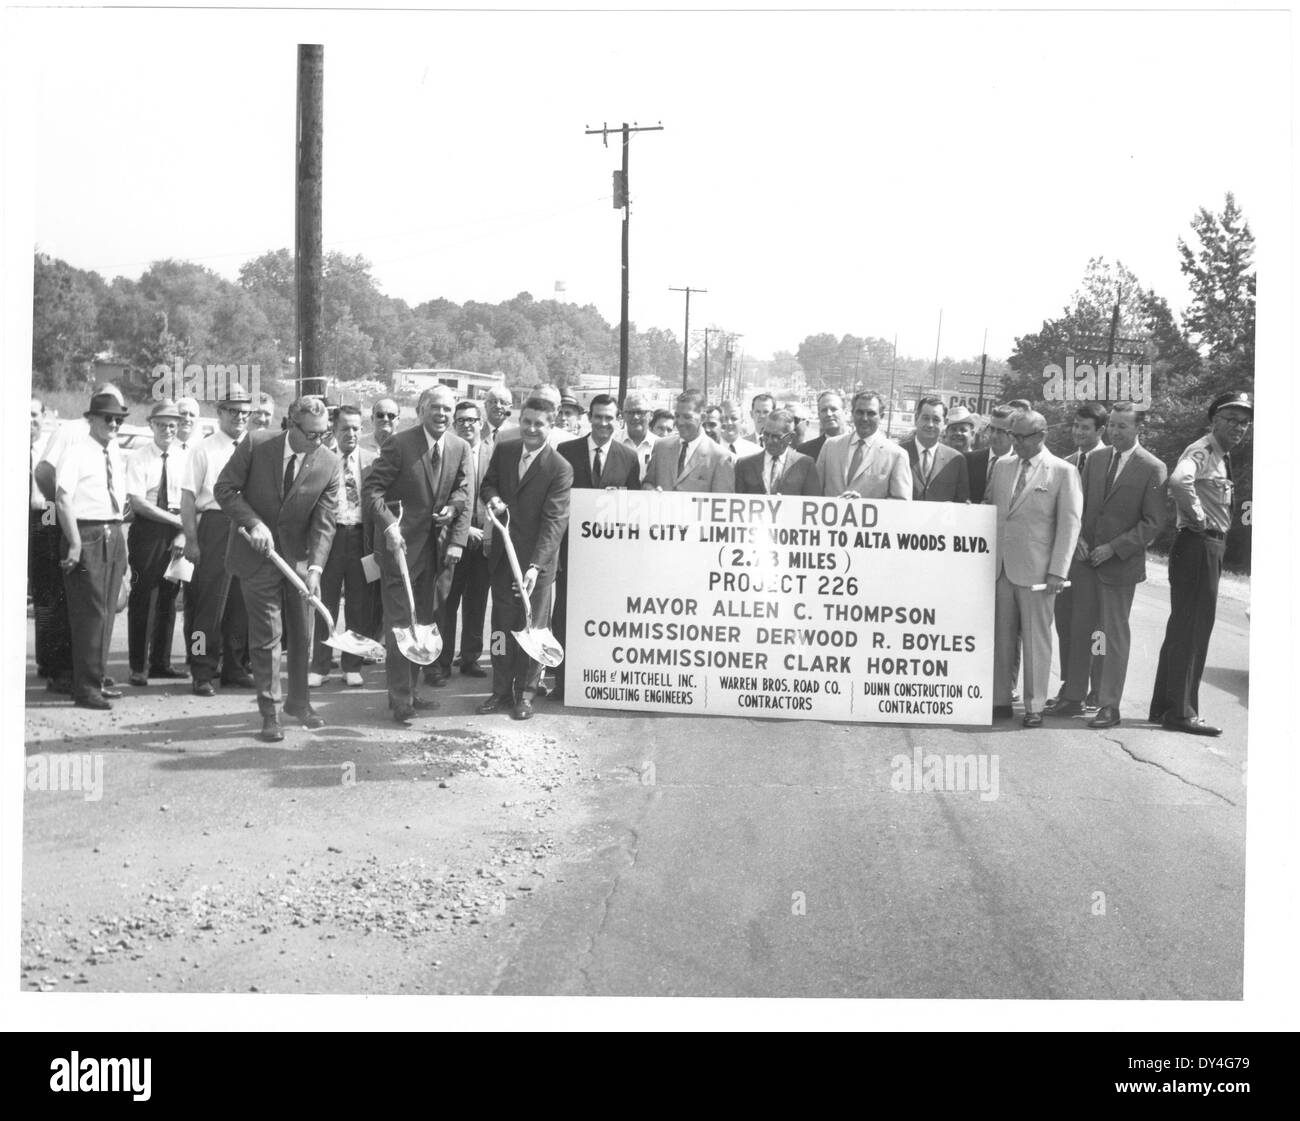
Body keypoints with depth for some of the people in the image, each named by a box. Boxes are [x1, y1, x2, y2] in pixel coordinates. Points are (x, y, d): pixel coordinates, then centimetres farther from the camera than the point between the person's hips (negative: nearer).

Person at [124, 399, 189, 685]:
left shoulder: (182, 458, 6)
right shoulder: (137, 458, -6)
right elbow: (137, 502, -12)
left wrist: (183, 533, -10)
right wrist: (176, 520, -13)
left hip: (175, 532, 4)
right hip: (147, 530, -4)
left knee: (169, 597, 9)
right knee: (142, 597, -2)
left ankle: (161, 662, 19)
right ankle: (138, 667, 4)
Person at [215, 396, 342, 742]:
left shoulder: (331, 464, -9)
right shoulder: (254, 446, -12)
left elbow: (323, 522, -11)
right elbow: (224, 489, -7)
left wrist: (315, 567, -23)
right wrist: (253, 522, -20)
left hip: (300, 557, 2)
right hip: (257, 557, -2)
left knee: (303, 634, 11)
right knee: (266, 636, -1)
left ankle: (298, 701, 31)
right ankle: (270, 713, 8)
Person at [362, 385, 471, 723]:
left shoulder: (461, 449, 4)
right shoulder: (399, 445, -10)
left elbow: (464, 498, 4)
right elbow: (372, 489, -10)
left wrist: (456, 542, -5)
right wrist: (388, 526, -22)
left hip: (437, 546, 5)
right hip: (401, 543, -5)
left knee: (424, 620, 11)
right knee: (400, 621, -3)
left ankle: (411, 690, 21)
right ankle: (400, 698, 1)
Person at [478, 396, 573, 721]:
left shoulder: (560, 469, -15)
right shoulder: (503, 450, 2)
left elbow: (553, 522, -21)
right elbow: (489, 483, 16)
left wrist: (535, 565, -30)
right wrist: (492, 498, -11)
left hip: (537, 559, -5)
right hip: (502, 553, 5)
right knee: (501, 624, 12)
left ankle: (525, 694, 16)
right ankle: (501, 691, 22)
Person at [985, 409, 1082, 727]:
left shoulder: (1063, 472, -3)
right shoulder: (1002, 465, 12)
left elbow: (1069, 523, -5)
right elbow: (988, 508, 19)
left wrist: (1057, 571, -11)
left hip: (1035, 569, -4)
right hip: (999, 566, 4)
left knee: (1036, 639, 1)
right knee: (1000, 637, 6)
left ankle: (1034, 706, 8)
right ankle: (1000, 699, 14)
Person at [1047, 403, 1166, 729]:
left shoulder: (1152, 469, -8)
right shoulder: (1094, 458, 8)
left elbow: (1153, 522, -9)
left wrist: (1113, 548, -14)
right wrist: (1078, 536, -3)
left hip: (1120, 564, -5)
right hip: (1086, 557, 5)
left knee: (1115, 635, 2)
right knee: (1079, 629, 8)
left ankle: (1109, 705, 8)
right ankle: (1072, 698, 17)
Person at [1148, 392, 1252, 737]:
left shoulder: (1222, 456, 17)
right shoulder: (1202, 451, -16)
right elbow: (1179, 480, -37)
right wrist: (1198, 517, -24)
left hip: (1210, 548, 10)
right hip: (1197, 546, -10)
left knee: (1184, 630, 14)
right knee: (1190, 630, -7)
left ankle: (1164, 707, 22)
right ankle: (1181, 712, -3)